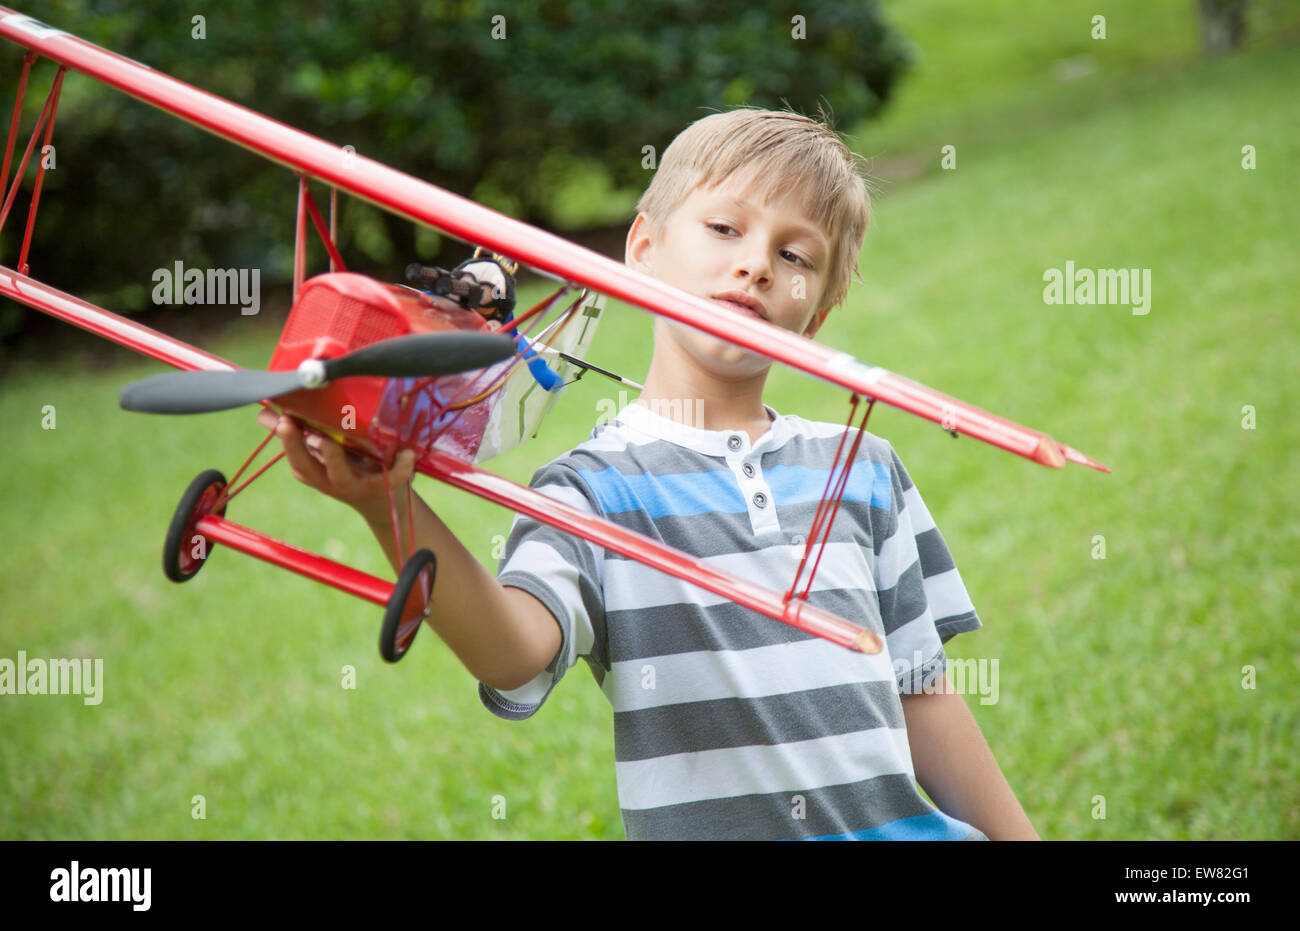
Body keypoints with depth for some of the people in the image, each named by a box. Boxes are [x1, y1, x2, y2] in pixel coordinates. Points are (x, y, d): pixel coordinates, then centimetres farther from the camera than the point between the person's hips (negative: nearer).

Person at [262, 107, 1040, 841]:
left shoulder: (865, 472, 12)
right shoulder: (593, 488, -1)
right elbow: (517, 650, -20)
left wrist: (1017, 834, 16)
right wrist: (390, 509, -34)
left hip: (901, 825, 2)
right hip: (699, 824, -2)